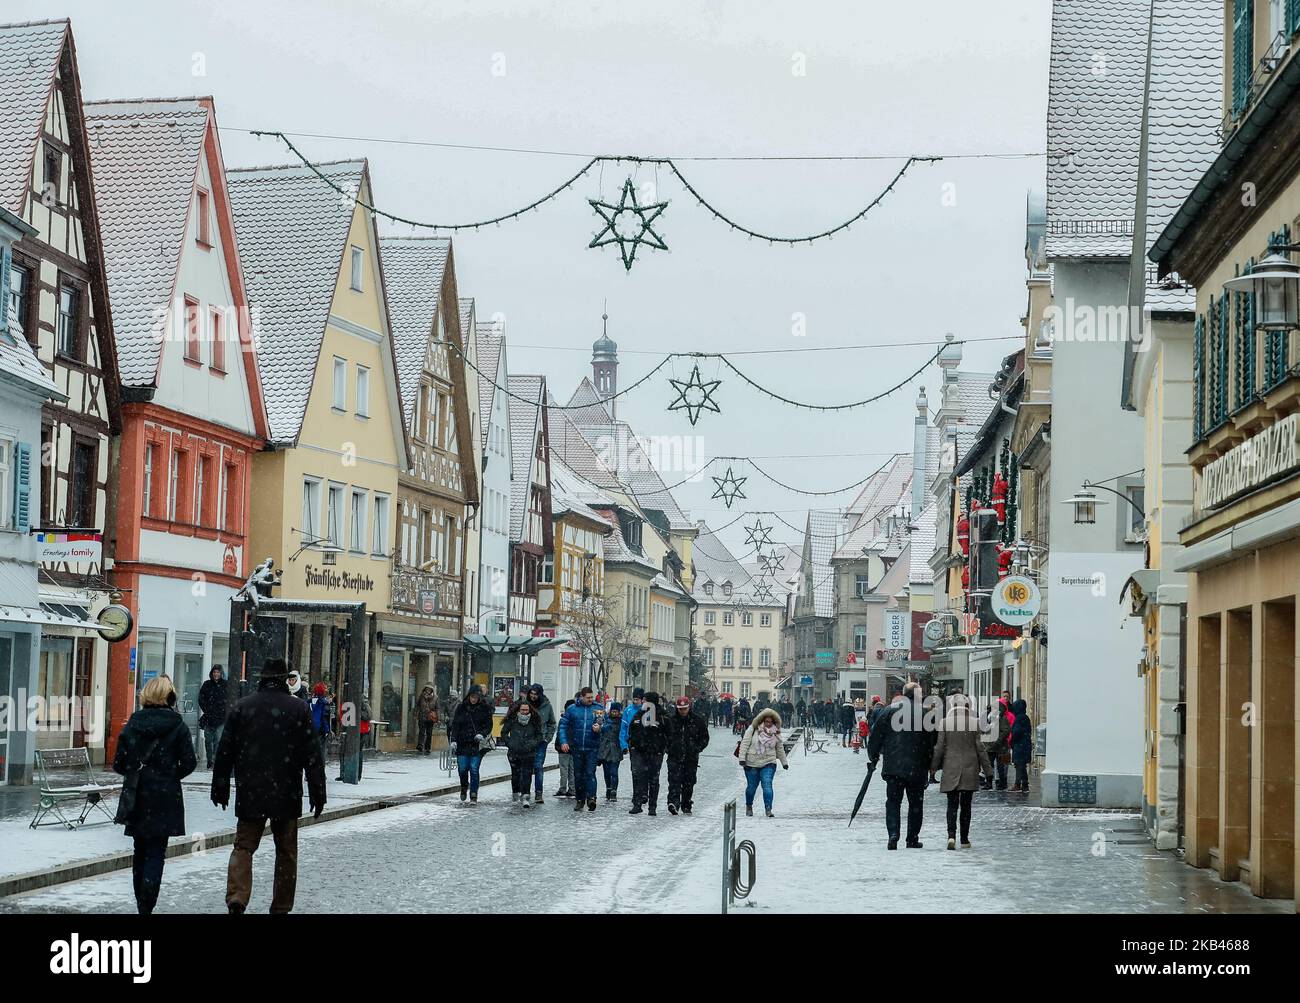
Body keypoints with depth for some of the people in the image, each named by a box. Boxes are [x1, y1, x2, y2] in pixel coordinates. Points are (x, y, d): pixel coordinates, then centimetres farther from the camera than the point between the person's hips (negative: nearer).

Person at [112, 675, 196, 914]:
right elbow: (189, 763, -8)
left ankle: (141, 906, 19)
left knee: (140, 851, 15)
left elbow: (119, 764, -1)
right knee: (155, 853, -1)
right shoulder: (177, 726, -6)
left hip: (137, 798, 3)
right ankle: (147, 907, -16)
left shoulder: (133, 724, 0)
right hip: (164, 798, -3)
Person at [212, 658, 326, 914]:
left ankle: (236, 898, -15)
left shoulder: (242, 707, 3)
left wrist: (220, 788, 14)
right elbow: (312, 755, -4)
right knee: (286, 852, 10)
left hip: (249, 794, 1)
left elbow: (225, 752, 6)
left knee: (243, 846, 5)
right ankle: (281, 906, 13)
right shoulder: (298, 708, -3)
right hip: (286, 796, -1)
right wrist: (318, 794, -1)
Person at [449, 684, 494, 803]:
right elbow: (455, 725, 5)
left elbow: (489, 726, 4)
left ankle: (473, 795, 0)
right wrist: (453, 740, -6)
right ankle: (464, 787, 30)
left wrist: (482, 734, -15)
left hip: (477, 744, -2)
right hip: (462, 744, 2)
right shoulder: (461, 708, 5)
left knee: (474, 769, -7)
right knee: (462, 769, 0)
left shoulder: (485, 708, 1)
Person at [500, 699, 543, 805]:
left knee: (527, 775, -9)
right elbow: (504, 733, 8)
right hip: (514, 752, 0)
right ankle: (515, 794, 26)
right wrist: (509, 743, -3)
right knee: (515, 774, 9)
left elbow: (539, 735, 14)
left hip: (529, 753, 0)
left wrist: (533, 744, -1)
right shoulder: (511, 720, -2)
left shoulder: (534, 721, 2)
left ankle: (524, 797, -10)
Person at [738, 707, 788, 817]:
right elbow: (745, 744, -6)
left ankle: (768, 808, -16)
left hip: (768, 764, 1)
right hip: (752, 763, -1)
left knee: (767, 785, -16)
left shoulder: (776, 733, 5)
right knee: (751, 786, 9)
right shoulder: (753, 729, -5)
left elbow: (780, 749, 18)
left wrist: (784, 762, 24)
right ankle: (749, 806, 33)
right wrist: (742, 758, -13)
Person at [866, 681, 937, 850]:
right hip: (917, 769, -1)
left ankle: (893, 834, -13)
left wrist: (873, 757, 14)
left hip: (893, 767, 1)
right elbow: (931, 743, 0)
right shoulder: (925, 715, -3)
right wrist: (931, 766, 9)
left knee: (893, 802, 5)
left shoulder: (889, 712, 0)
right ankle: (912, 839, 14)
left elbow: (875, 737, 2)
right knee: (915, 804, 12)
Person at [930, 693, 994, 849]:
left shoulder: (945, 723, -5)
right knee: (966, 805, 9)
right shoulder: (974, 722, -4)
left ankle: (951, 835, -16)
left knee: (952, 804, 4)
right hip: (970, 769, 0)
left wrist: (933, 769, 7)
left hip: (950, 769, 0)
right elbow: (980, 748, -1)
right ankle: (965, 840, 13)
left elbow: (939, 748, -2)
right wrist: (988, 769, 6)